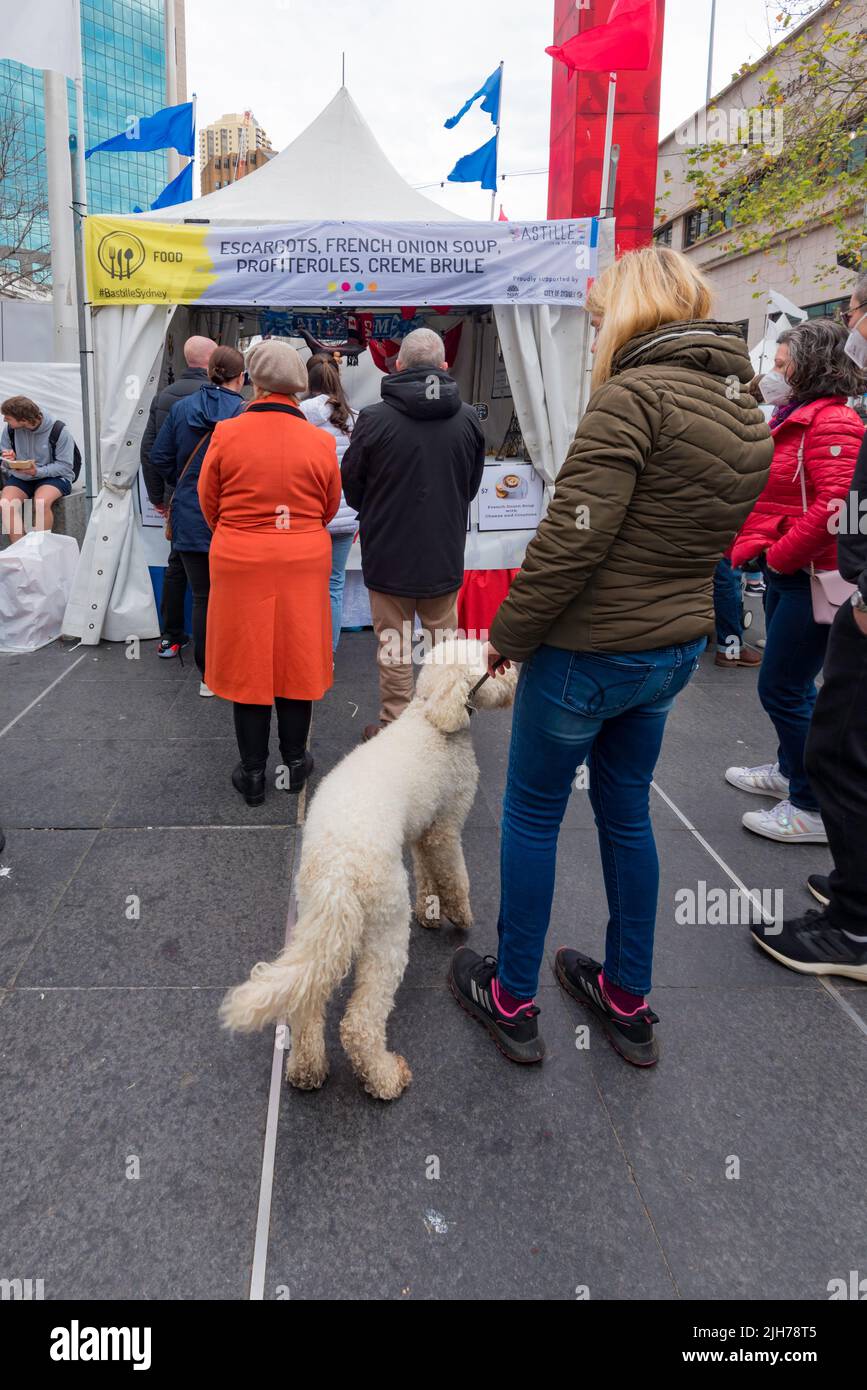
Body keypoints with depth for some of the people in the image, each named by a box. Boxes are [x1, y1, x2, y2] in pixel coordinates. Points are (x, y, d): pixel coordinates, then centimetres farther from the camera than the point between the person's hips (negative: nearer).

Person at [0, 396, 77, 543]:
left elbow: (65, 466, -13)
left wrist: (38, 472, -26)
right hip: (19, 477, 4)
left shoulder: (58, 431, -15)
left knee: (41, 502, -36)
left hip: (53, 476, -4)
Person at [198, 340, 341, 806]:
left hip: (240, 562, -1)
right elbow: (329, 507, 7)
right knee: (297, 657, 13)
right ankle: (294, 760, 23)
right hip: (304, 563, 1)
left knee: (248, 662, 8)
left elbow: (209, 502, 3)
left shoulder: (226, 434, -9)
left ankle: (252, 772, 15)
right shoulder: (320, 441, -4)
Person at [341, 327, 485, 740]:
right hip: (445, 554, 3)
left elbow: (352, 486, -1)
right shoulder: (468, 419, -3)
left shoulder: (374, 419, -13)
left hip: (388, 553, -3)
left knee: (394, 646, 7)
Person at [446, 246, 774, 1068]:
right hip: (676, 647, 8)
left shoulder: (633, 397, -18)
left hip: (590, 651, -8)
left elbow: (572, 539, -23)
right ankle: (628, 1000, 32)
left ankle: (511, 1000, 22)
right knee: (626, 813, 20)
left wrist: (510, 632, -12)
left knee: (532, 814, 9)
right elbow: (710, 542, 13)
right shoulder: (745, 415, 9)